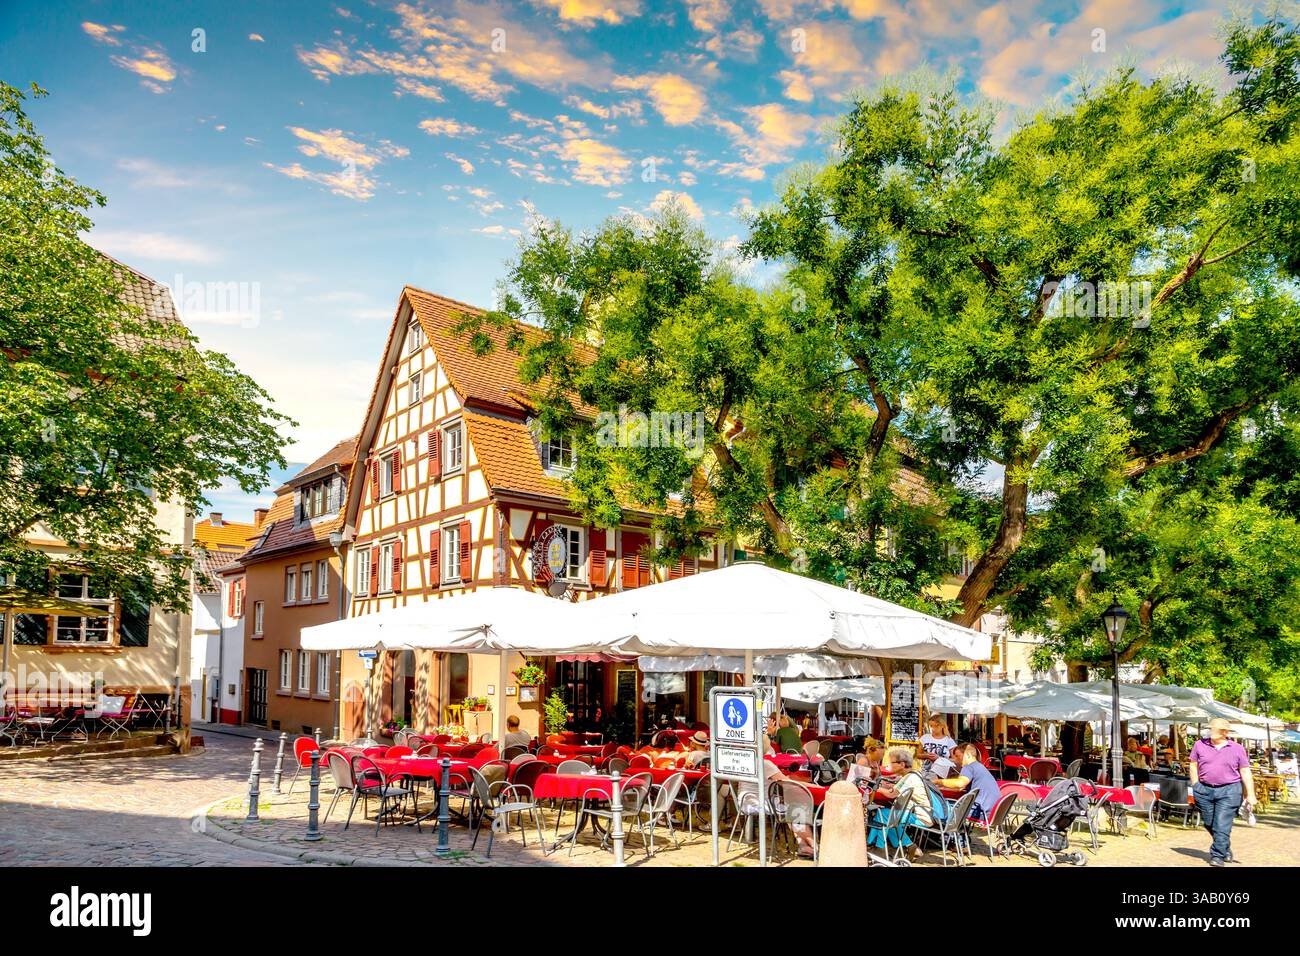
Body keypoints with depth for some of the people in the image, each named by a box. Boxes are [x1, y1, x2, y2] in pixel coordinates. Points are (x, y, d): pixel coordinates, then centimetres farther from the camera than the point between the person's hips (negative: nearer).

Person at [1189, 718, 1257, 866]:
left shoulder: (1237, 749, 2)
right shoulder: (1200, 745, 6)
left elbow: (1245, 773, 2)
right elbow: (1193, 765, 11)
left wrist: (1250, 795, -2)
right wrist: (1196, 786, 4)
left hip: (1229, 791, -3)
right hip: (1204, 790, 3)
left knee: (1222, 825, -7)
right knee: (1208, 823, 10)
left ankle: (1218, 855, 1)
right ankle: (1225, 848, 32)